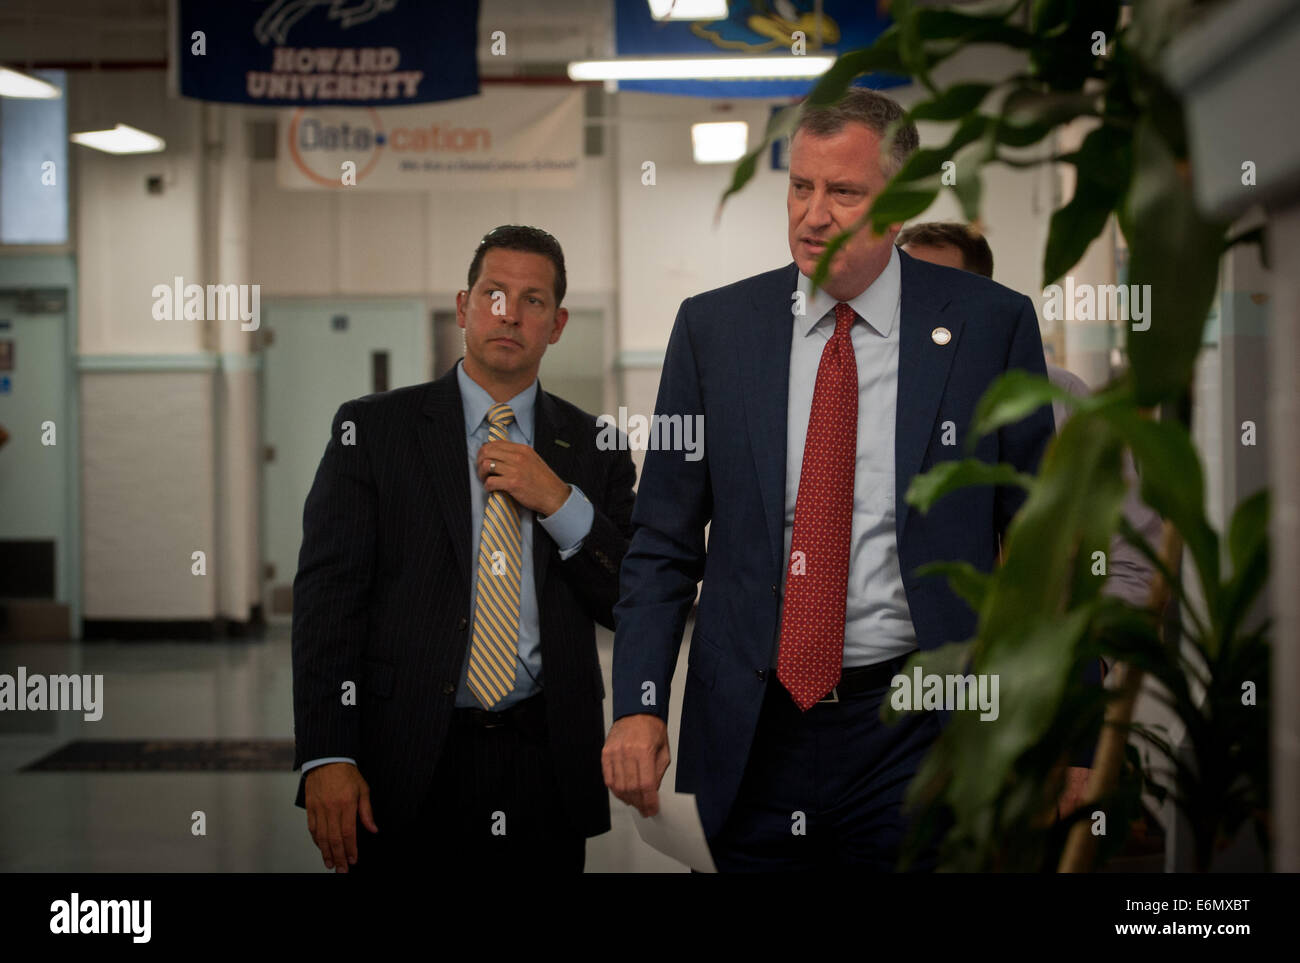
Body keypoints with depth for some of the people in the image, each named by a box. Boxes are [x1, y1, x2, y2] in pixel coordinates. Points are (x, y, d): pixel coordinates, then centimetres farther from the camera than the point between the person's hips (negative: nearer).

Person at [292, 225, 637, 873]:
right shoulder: (371, 428, 3)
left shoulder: (594, 448, 10)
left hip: (546, 771, 2)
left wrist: (560, 503, -9)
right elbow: (326, 595, -4)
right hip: (407, 767, -2)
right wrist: (327, 757, -14)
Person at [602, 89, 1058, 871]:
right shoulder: (713, 327, 4)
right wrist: (639, 705, -5)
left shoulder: (989, 324, -1)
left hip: (916, 727, -2)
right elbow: (663, 541, 7)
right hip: (752, 732, 2)